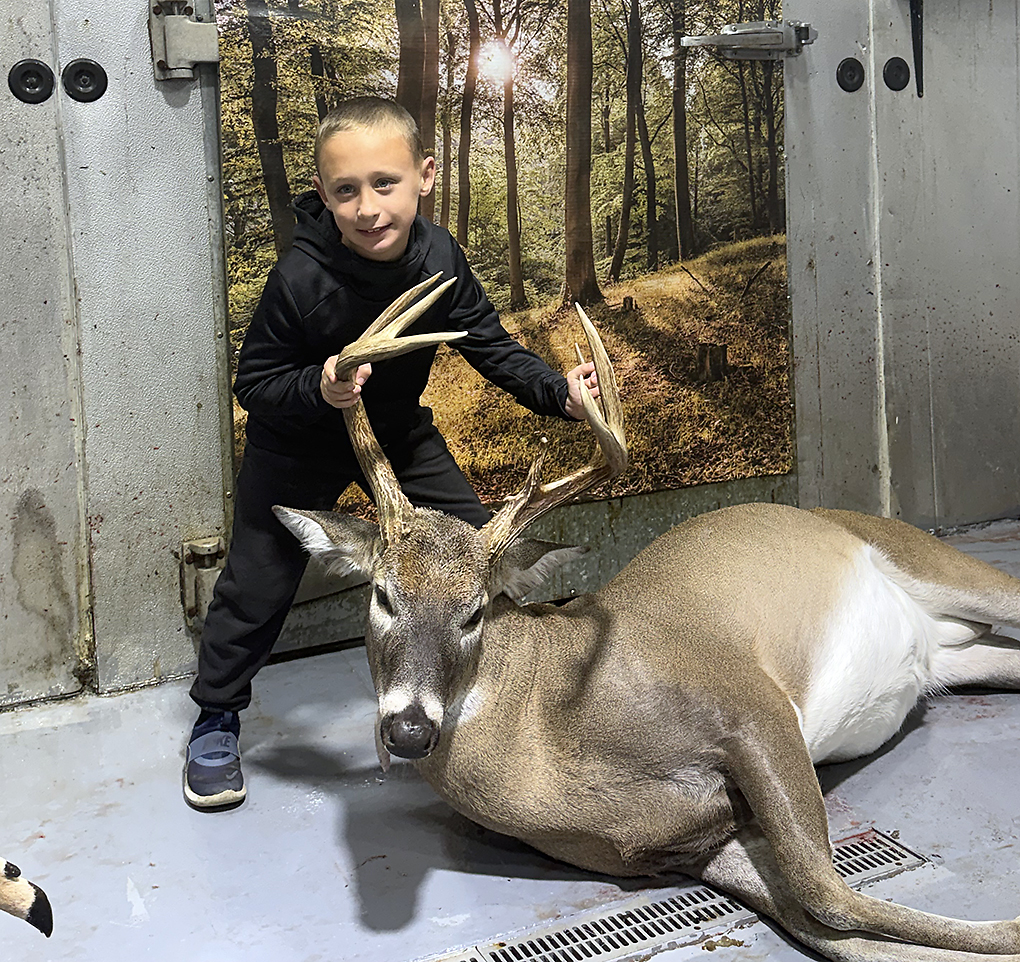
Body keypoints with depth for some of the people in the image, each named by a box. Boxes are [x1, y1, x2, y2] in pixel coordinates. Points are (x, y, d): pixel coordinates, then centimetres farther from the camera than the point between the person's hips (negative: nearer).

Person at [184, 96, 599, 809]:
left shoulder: (440, 257, -20)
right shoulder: (300, 278, -32)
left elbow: (488, 343, -8)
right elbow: (254, 382, -21)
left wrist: (557, 392, -22)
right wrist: (316, 388, -41)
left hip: (400, 433, 4)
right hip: (299, 448, -3)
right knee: (259, 583, 1)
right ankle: (216, 718, 24)